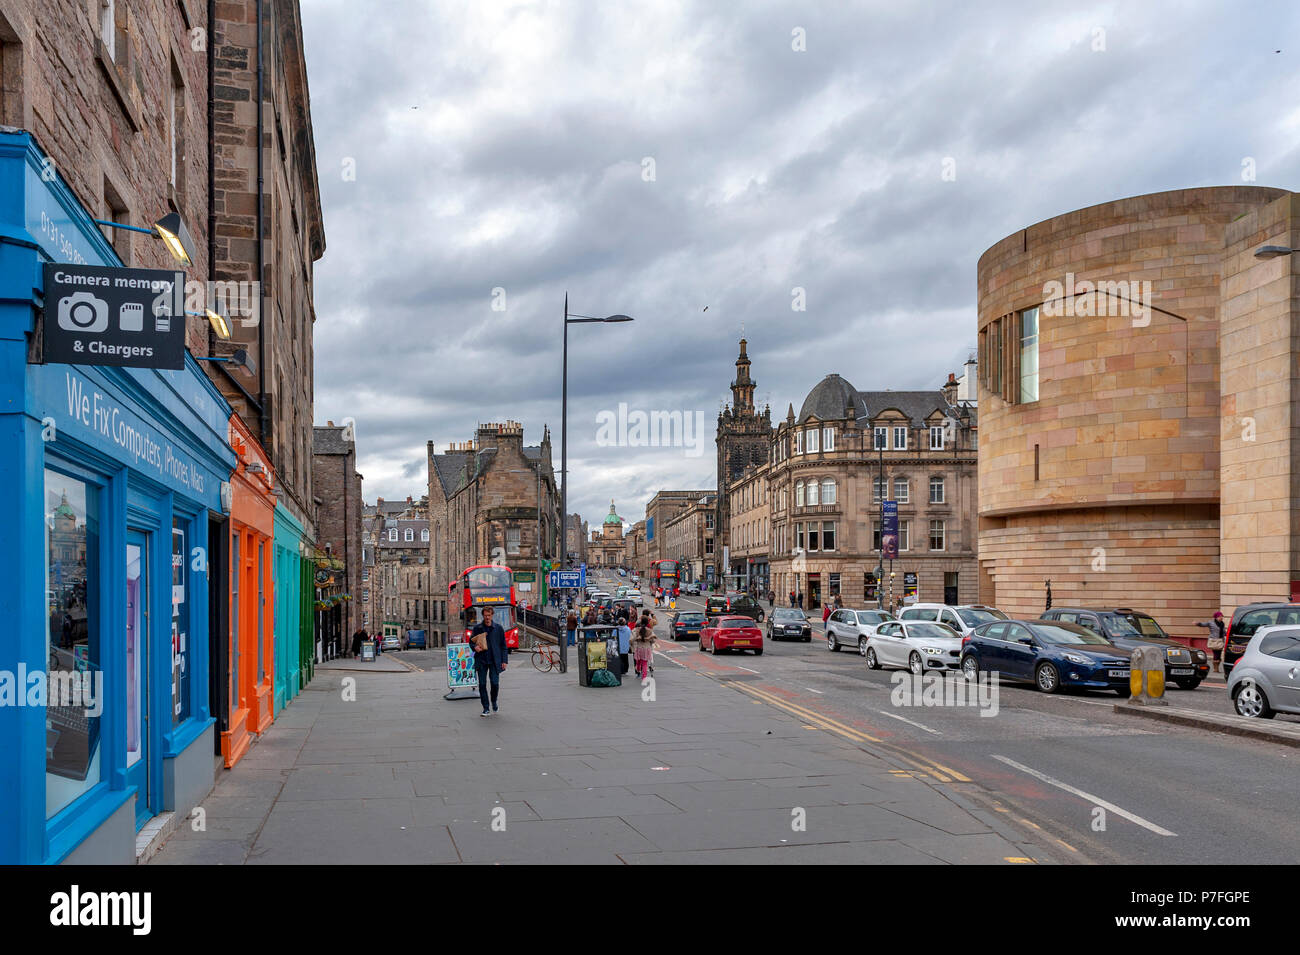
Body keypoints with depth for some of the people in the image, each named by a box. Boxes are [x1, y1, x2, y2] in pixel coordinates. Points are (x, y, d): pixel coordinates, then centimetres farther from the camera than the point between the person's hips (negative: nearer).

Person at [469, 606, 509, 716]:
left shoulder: (498, 628, 4)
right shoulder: (477, 628, 5)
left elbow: (503, 646, 7)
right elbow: (471, 641, 13)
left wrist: (504, 661, 1)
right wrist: (474, 647, -11)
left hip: (494, 661, -1)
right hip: (481, 661, 1)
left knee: (495, 683, -7)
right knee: (482, 684, 0)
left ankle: (494, 702, 23)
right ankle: (485, 708, 11)